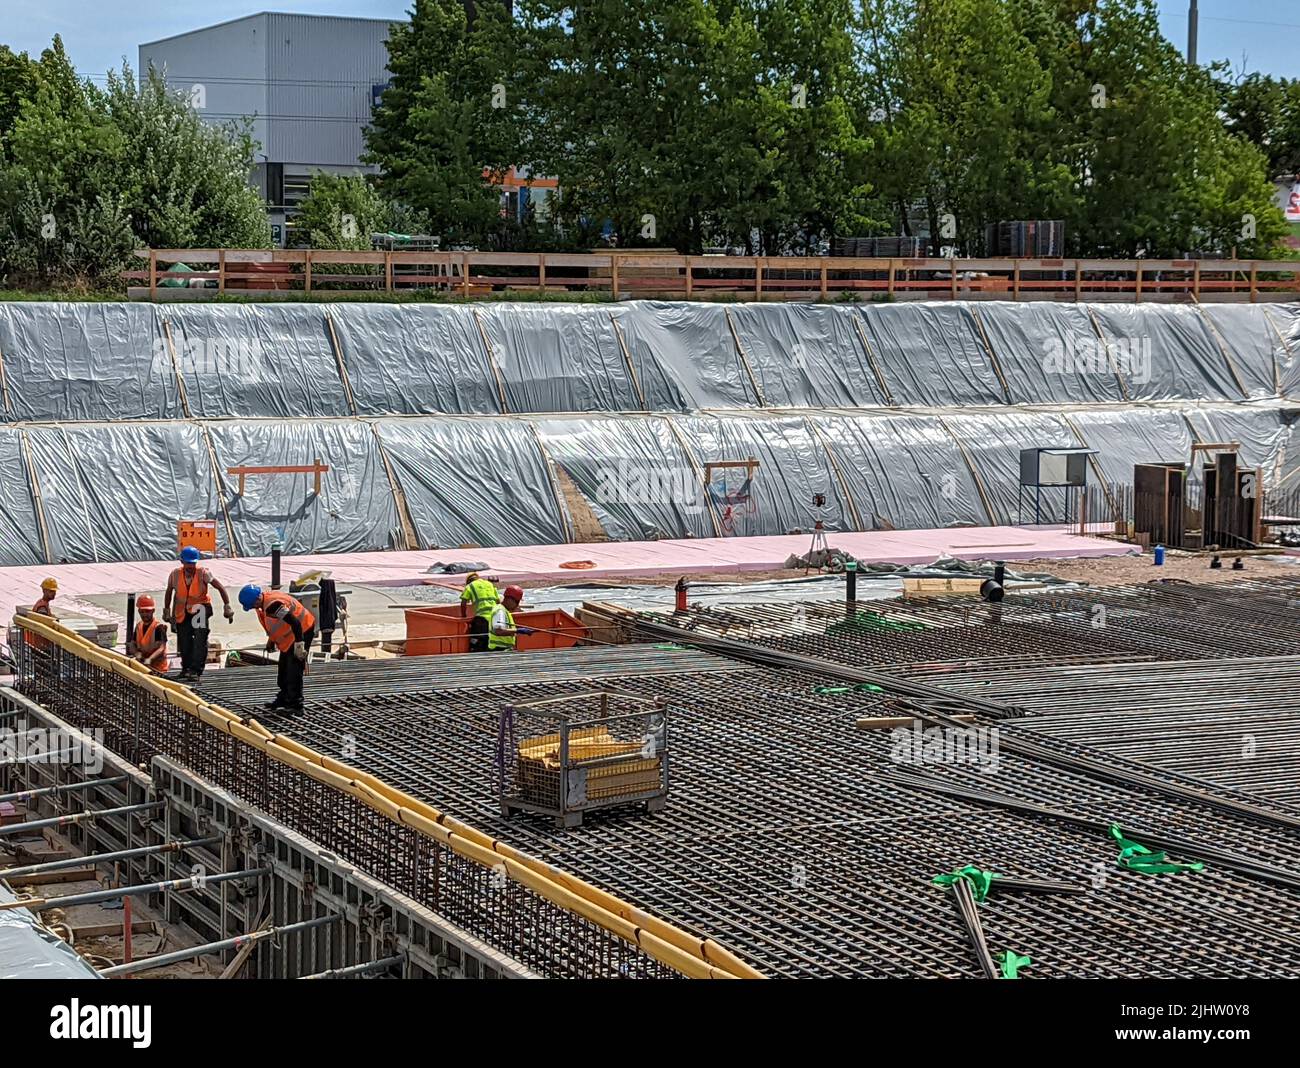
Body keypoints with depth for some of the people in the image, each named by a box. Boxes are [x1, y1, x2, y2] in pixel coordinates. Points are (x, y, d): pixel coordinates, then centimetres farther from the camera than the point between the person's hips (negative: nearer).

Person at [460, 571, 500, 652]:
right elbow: (498, 601, 23)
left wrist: (463, 617, 13)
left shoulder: (470, 586, 9)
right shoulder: (490, 584, 24)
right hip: (495, 617, 6)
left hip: (482, 617, -5)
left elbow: (463, 604, 2)